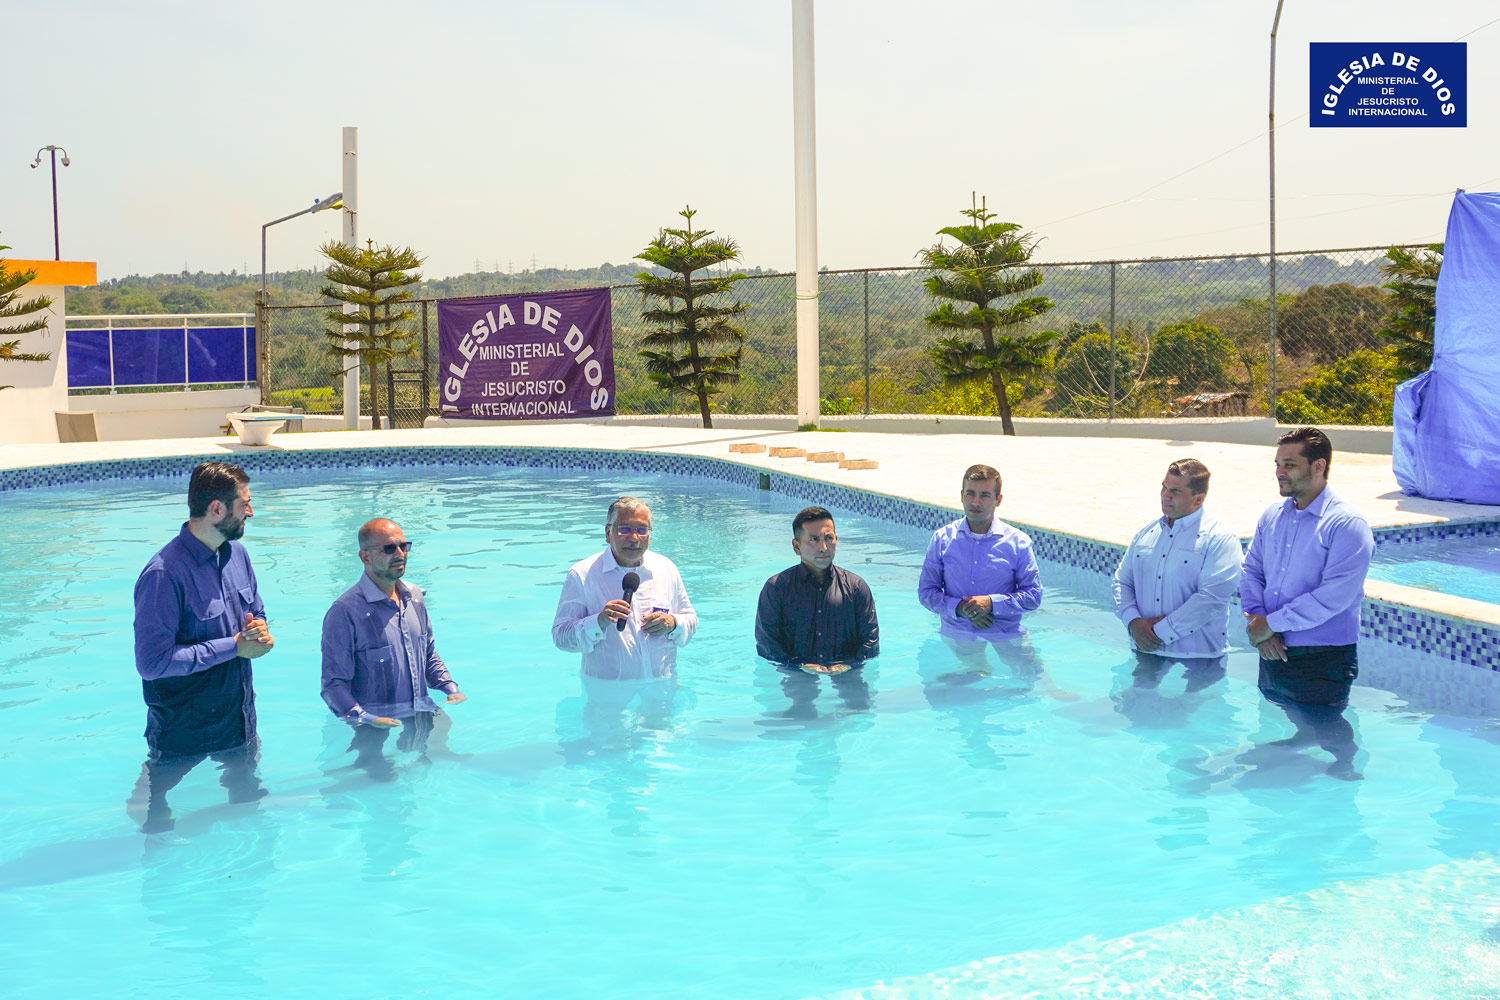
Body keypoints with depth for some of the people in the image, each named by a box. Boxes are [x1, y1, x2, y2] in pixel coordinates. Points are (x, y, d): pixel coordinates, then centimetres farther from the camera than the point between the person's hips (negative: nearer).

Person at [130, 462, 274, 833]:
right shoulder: (164, 574, -27)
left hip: (240, 716, 7)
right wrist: (234, 646, -25)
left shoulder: (237, 553, 0)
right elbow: (151, 662, -28)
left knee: (249, 796, 26)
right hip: (182, 730, -7)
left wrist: (259, 631, -11)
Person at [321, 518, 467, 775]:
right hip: (377, 733, -7)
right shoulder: (345, 611, -11)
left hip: (423, 720, 7)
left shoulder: (415, 597, 11)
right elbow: (334, 684, -12)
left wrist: (449, 687, 7)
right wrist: (364, 719, -26)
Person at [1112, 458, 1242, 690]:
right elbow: (1122, 581, 12)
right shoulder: (1146, 533, 12)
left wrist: (1161, 632, -17)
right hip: (1145, 651, 5)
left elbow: (1212, 597, -18)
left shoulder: (1219, 538, -8)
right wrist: (1133, 622, -8)